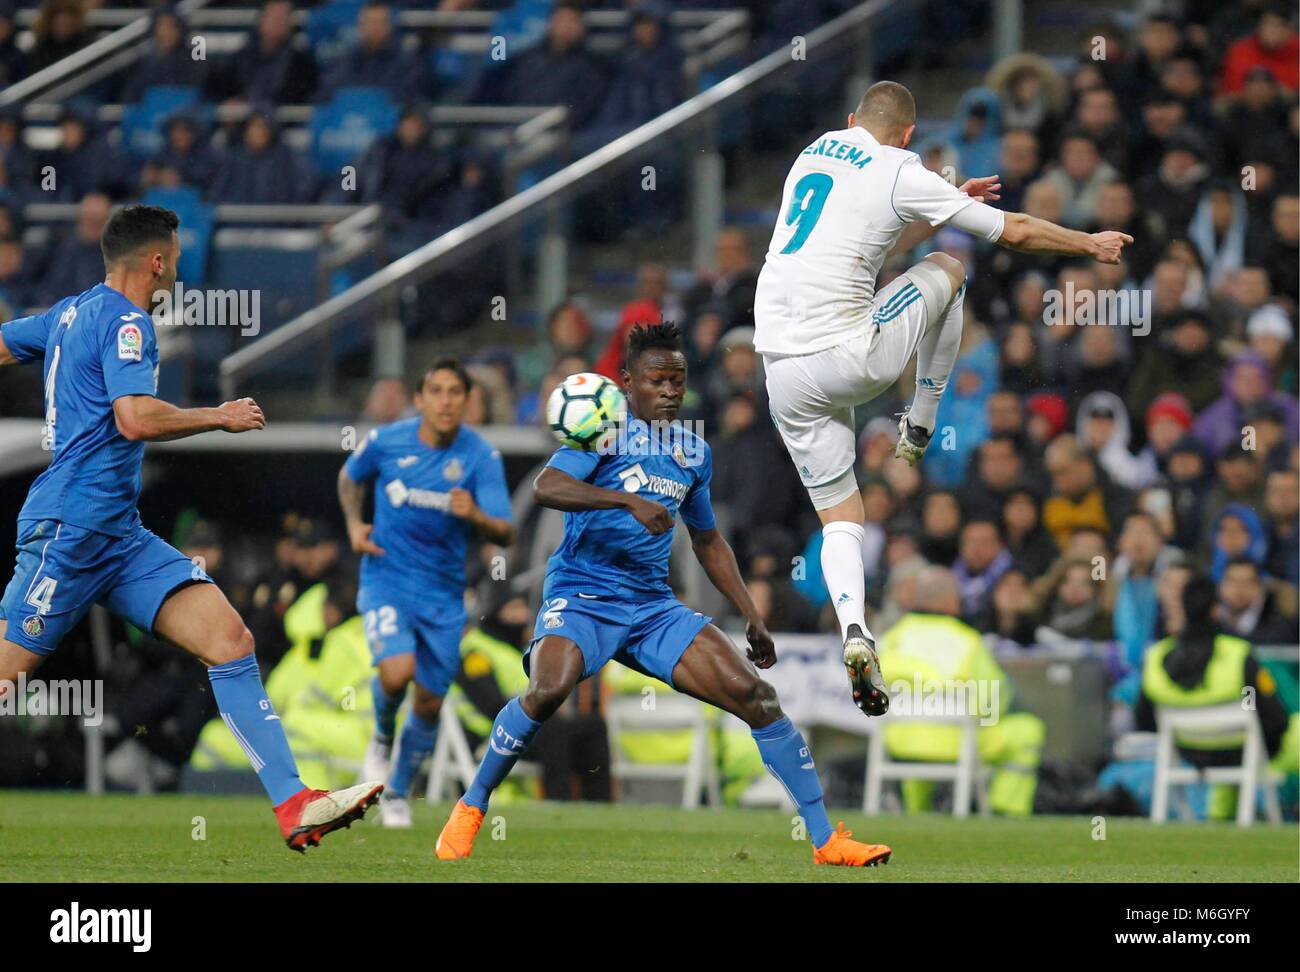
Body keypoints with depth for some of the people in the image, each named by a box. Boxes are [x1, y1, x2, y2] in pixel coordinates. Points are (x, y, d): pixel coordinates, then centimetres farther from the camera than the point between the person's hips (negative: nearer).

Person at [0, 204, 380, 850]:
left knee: (230, 638, -4)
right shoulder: (124, 321, -9)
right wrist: (221, 417, -10)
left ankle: (294, 805, -13)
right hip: (73, 528, -10)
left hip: (119, 535, 10)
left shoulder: (71, 312, 18)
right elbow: (136, 418, -21)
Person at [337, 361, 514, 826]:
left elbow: (505, 533, -16)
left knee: (429, 703, 6)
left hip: (444, 592, 1)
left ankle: (398, 793, 31)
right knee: (397, 673, -26)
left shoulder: (481, 456, -11)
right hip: (387, 579, -1)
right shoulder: (385, 441, -9)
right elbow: (350, 477, 14)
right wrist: (354, 523, -2)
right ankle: (382, 736, 9)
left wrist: (475, 516, -37)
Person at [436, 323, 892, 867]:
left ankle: (825, 839, -3)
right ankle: (469, 810, -12)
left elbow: (708, 541, 28)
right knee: (549, 689, -34)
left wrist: (752, 618, 21)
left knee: (755, 694, -10)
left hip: (653, 607, 5)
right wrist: (629, 500, -31)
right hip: (580, 596, -5)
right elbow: (545, 487, -20)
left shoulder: (694, 452, 15)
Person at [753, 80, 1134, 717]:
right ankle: (919, 429, 25)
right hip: (847, 359, -5)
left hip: (783, 372, 5)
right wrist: (1092, 244, 20)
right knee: (947, 269, 20)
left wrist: (941, 211, 40)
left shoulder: (815, 152, 16)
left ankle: (853, 630, -16)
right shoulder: (900, 175, -3)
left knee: (839, 515, 12)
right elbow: (1015, 233, 5)